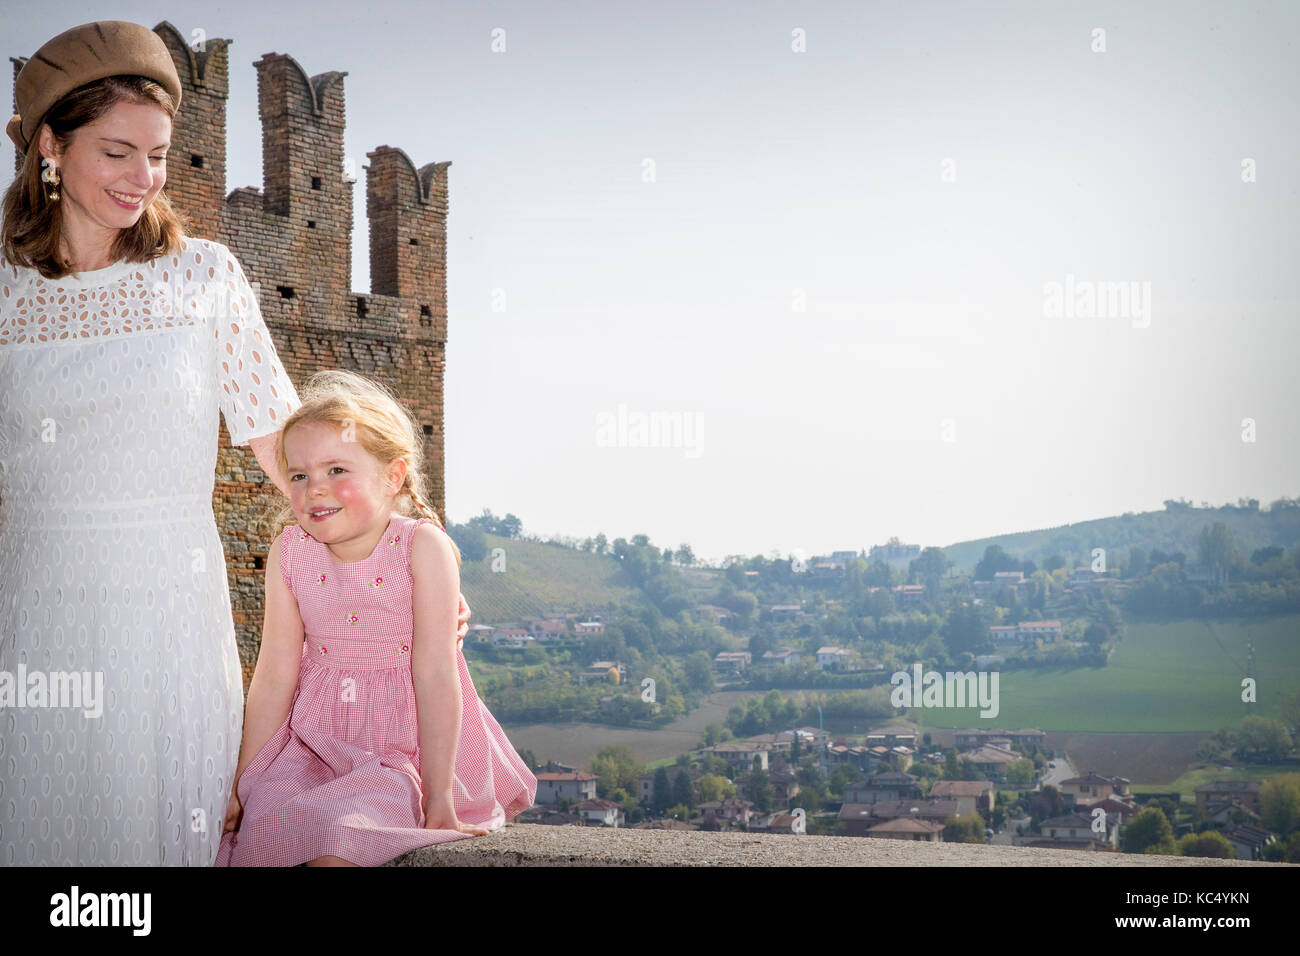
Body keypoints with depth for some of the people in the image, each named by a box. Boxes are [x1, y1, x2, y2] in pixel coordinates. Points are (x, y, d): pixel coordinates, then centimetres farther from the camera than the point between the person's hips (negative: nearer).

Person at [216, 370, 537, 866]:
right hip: (313, 743, 4)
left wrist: (438, 799, -18)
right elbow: (274, 677, 0)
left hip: (405, 746, -4)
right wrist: (242, 785, -1)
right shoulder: (290, 552, -3)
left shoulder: (422, 547, -14)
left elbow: (434, 674, -17)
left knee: (337, 835, -29)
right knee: (256, 825, -18)